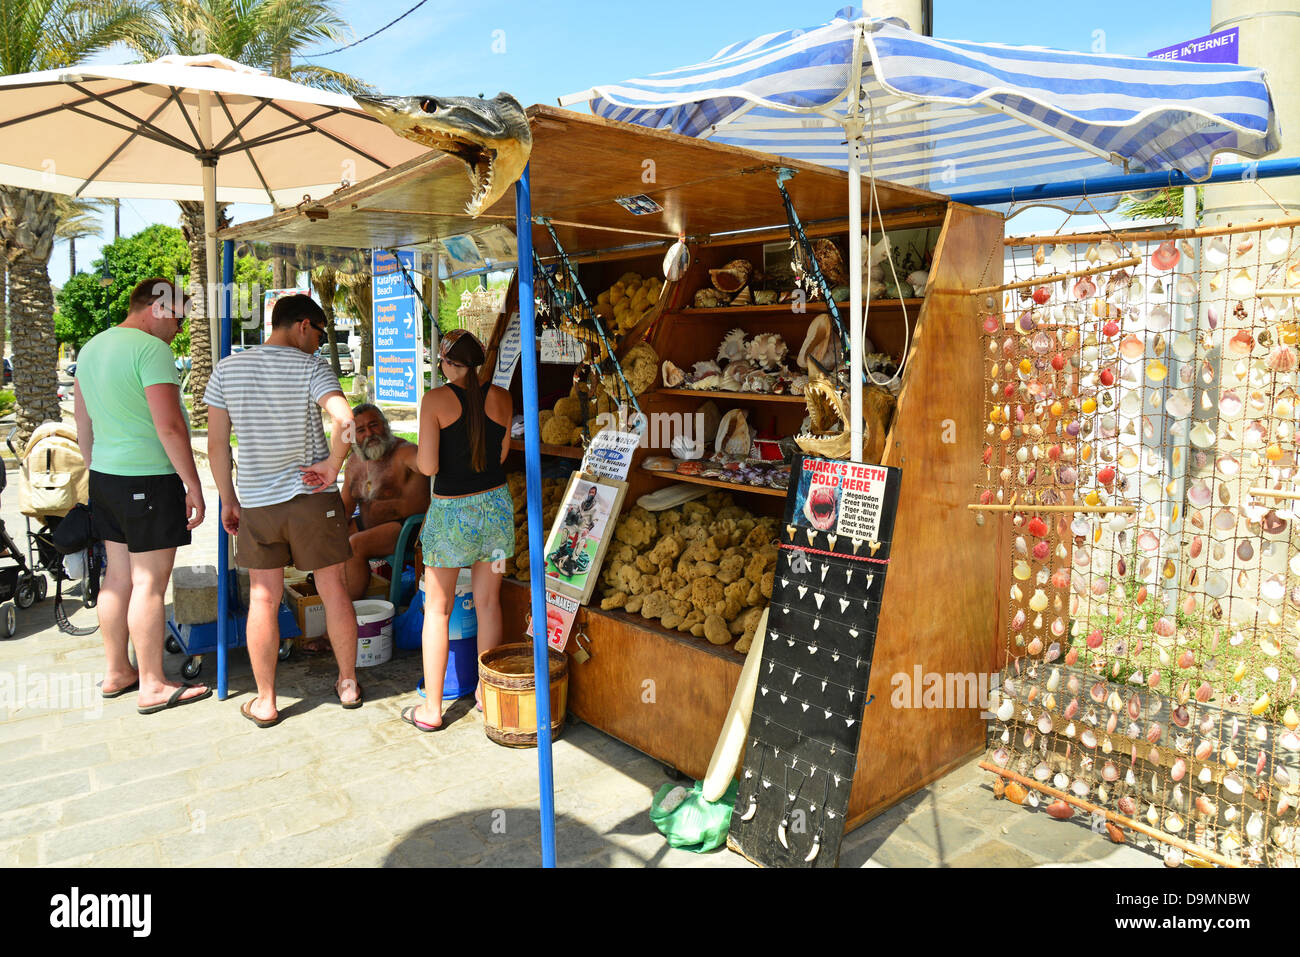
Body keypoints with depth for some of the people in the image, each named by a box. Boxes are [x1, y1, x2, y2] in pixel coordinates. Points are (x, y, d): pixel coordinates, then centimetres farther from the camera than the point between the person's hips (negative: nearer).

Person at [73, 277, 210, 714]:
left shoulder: (91, 347, 13)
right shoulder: (152, 349, -15)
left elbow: (83, 424, 19)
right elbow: (169, 426, -20)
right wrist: (193, 485, -15)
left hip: (105, 475, 9)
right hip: (149, 479, -9)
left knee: (118, 576, 16)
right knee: (149, 583, -2)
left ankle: (116, 672, 27)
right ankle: (152, 686, 7)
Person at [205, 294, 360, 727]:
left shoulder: (227, 369, 3)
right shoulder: (310, 366, -8)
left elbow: (217, 442, 3)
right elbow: (345, 421, -26)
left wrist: (228, 500, 11)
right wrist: (331, 467, -12)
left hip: (256, 503, 3)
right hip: (313, 498, -2)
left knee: (263, 600, 10)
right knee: (333, 591, 11)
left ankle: (265, 702, 17)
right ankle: (348, 683, 23)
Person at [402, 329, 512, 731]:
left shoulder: (436, 400, -11)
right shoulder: (500, 397, -1)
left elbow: (427, 466, -14)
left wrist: (422, 455, 7)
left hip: (451, 512, -3)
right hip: (496, 504, 4)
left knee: (437, 609, 9)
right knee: (488, 602, 15)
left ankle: (431, 709, 15)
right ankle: (487, 692, 27)